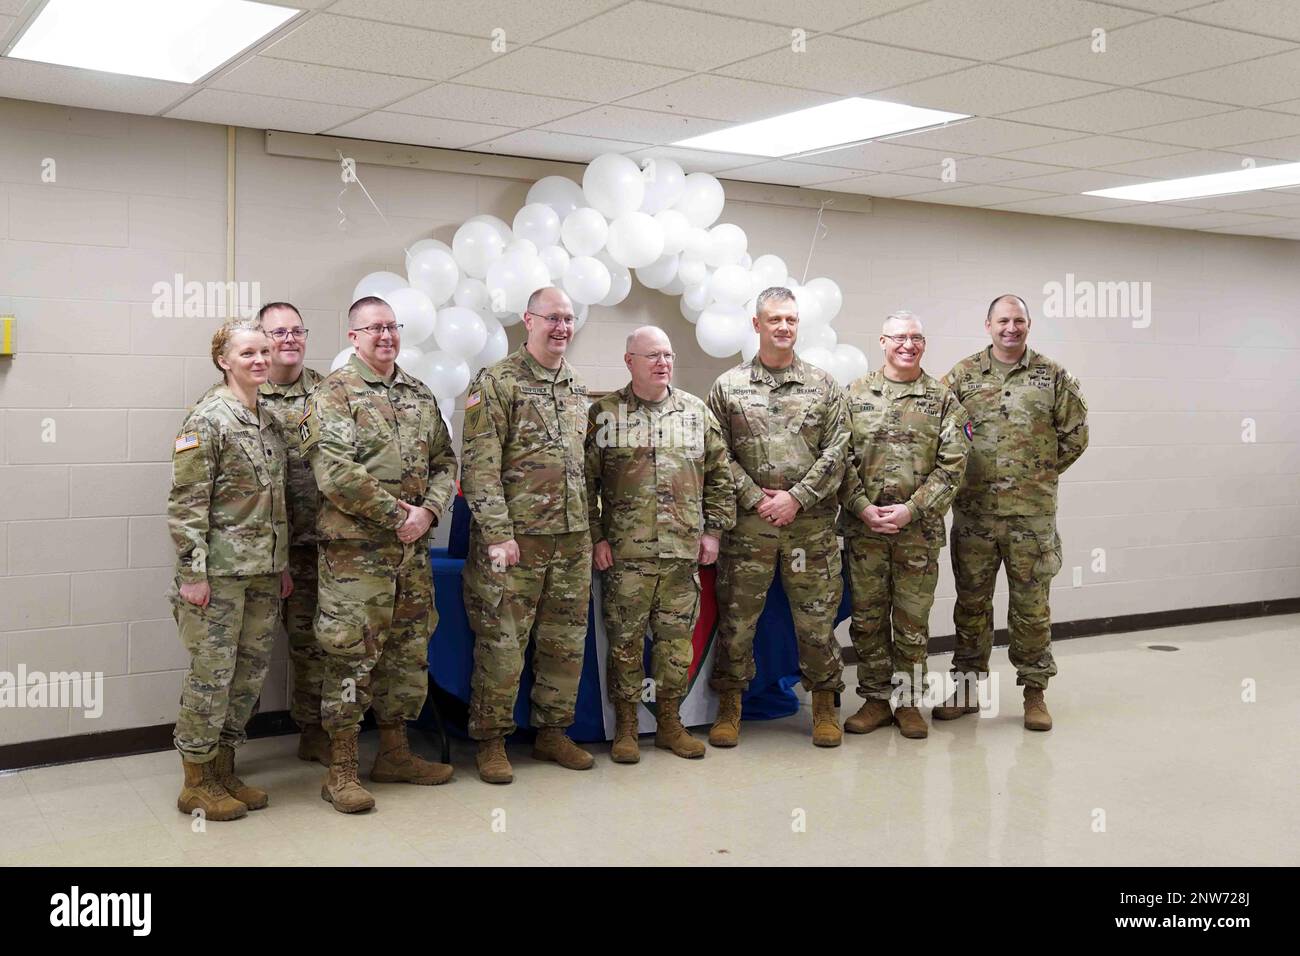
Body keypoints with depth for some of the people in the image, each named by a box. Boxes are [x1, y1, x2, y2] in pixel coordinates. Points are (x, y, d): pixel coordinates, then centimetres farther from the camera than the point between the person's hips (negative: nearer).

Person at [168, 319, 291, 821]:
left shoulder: (269, 421, 12)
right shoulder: (208, 418, -10)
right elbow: (186, 503, -13)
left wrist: (282, 565, 17)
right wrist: (192, 572, -17)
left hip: (263, 571, 7)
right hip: (219, 570, -7)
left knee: (251, 671, 10)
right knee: (211, 673, 0)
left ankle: (223, 770, 24)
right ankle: (196, 784, 13)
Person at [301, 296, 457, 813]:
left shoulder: (420, 395, 15)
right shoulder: (335, 393, -6)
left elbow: (444, 462, 15)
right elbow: (334, 473, -17)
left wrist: (428, 511, -4)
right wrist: (396, 515, -15)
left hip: (413, 547, 7)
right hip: (356, 549, -7)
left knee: (409, 651, 13)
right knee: (351, 656, -3)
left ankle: (394, 753, 27)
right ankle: (341, 771, 6)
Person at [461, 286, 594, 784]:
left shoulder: (579, 388, 14)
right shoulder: (496, 383, -6)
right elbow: (480, 465, -12)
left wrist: (592, 530, 16)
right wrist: (497, 533, -17)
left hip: (572, 538, 6)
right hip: (515, 537, -6)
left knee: (566, 642, 12)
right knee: (502, 644, -1)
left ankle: (552, 731, 25)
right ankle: (491, 742, 12)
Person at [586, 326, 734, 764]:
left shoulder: (696, 411, 10)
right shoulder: (604, 412, 2)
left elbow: (719, 476, 13)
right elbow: (587, 481, 1)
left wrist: (713, 530, 6)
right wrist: (596, 538, -4)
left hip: (683, 551, 3)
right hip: (625, 552, -2)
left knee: (677, 640, 8)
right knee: (625, 641, 3)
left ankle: (670, 723, 21)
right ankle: (625, 727, 15)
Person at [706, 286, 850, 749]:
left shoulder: (823, 386, 7)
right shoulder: (728, 387, 5)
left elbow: (836, 452, 1)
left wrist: (797, 497, -9)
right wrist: (755, 498, -9)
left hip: (811, 523, 1)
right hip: (747, 523, 0)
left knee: (817, 618, 6)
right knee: (736, 618, 5)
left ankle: (825, 706, 21)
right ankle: (729, 706, 19)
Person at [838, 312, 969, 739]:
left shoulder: (943, 400, 3)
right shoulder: (855, 395, 5)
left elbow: (952, 465, -3)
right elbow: (841, 458, 1)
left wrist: (911, 509, -13)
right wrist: (863, 507, -11)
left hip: (919, 529, -1)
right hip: (863, 526, 1)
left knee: (913, 620, 6)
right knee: (867, 618, 7)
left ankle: (909, 701, 19)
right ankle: (876, 699, 20)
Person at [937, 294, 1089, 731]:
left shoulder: (1053, 377, 3)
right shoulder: (962, 375, 3)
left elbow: (1075, 434, 7)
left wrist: (1043, 471, 4)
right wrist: (962, 470, 2)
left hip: (1032, 512, -1)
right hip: (973, 511, 1)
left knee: (1031, 605, 6)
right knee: (971, 601, 9)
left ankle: (1035, 692, 17)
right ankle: (966, 687, 21)